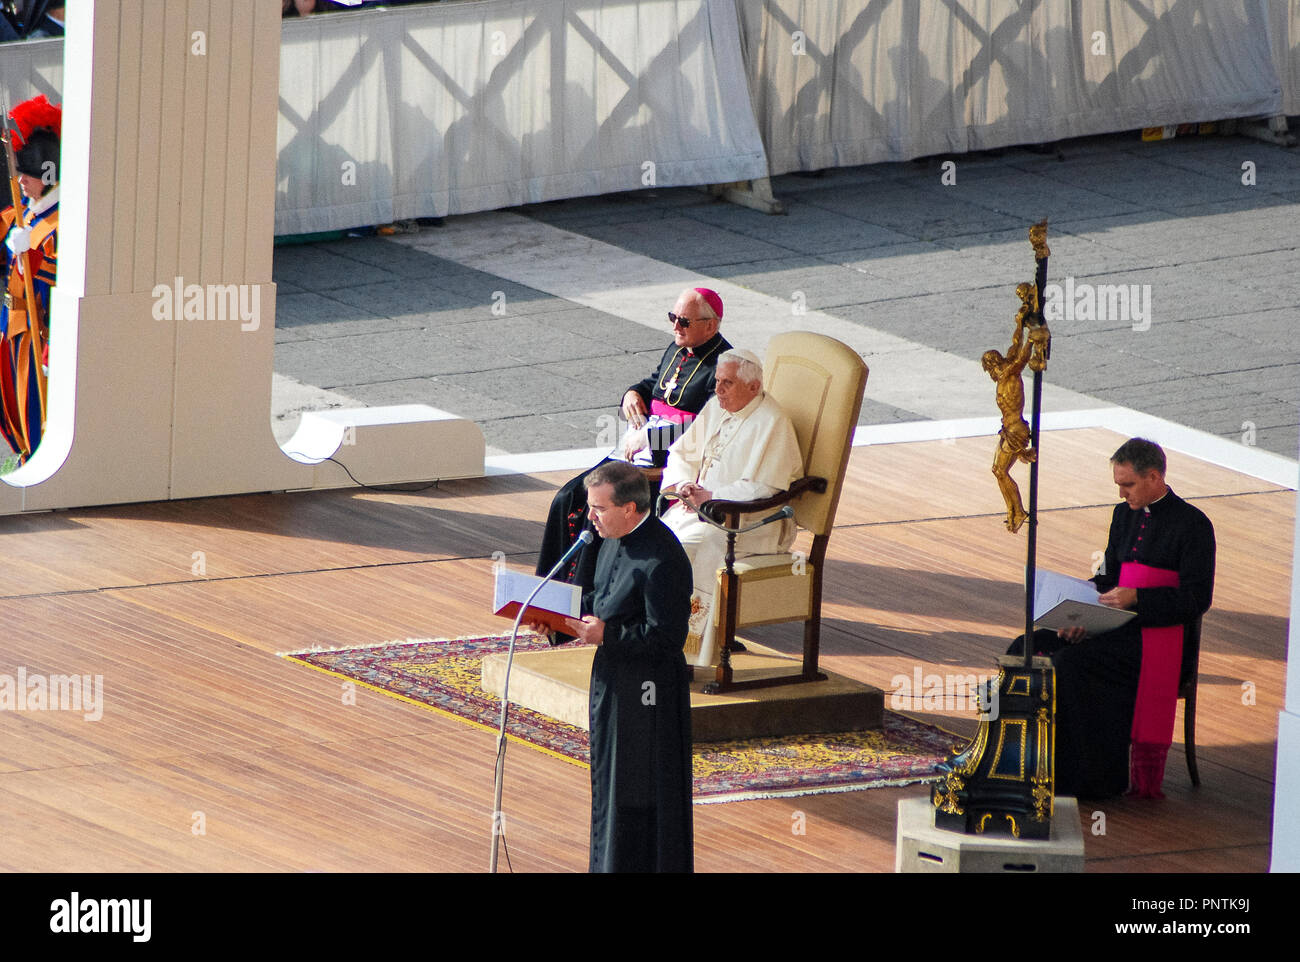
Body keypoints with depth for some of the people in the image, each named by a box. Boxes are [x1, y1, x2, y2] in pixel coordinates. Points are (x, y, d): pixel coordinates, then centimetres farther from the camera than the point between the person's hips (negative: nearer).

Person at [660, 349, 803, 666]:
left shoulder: (771, 423, -15)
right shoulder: (716, 408, 10)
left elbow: (762, 489, -21)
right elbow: (681, 453, 19)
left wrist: (711, 497, -19)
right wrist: (684, 485, -1)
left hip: (751, 522, -8)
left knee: (689, 545, -28)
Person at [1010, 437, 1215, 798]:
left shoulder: (1192, 524, -6)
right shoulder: (1125, 515, 17)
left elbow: (1196, 599, -11)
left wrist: (1136, 598, -20)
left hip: (1154, 636, -8)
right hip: (1114, 626, 8)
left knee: (1069, 662, -29)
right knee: (1026, 648, -12)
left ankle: (1087, 779, -21)